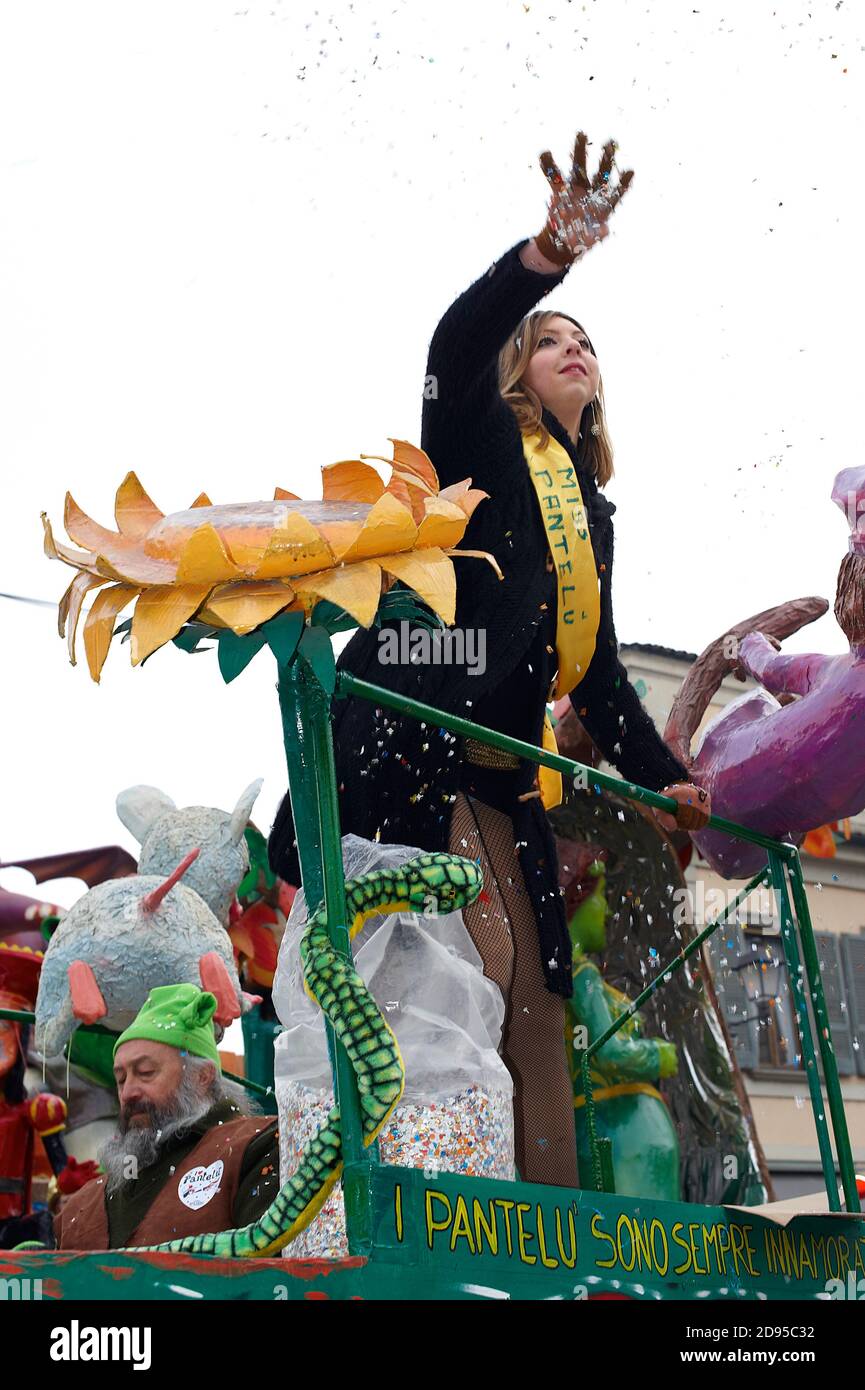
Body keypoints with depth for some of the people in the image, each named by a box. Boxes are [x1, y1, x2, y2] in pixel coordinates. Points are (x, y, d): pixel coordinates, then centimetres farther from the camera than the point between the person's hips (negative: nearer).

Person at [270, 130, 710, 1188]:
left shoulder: (592, 511, 27)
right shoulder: (476, 438, 10)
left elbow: (600, 669, 25)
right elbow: (456, 343, -14)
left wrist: (661, 779, 15)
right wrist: (550, 254, -30)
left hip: (502, 772, 7)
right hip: (406, 742, -7)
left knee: (533, 996, -1)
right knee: (477, 969, -19)